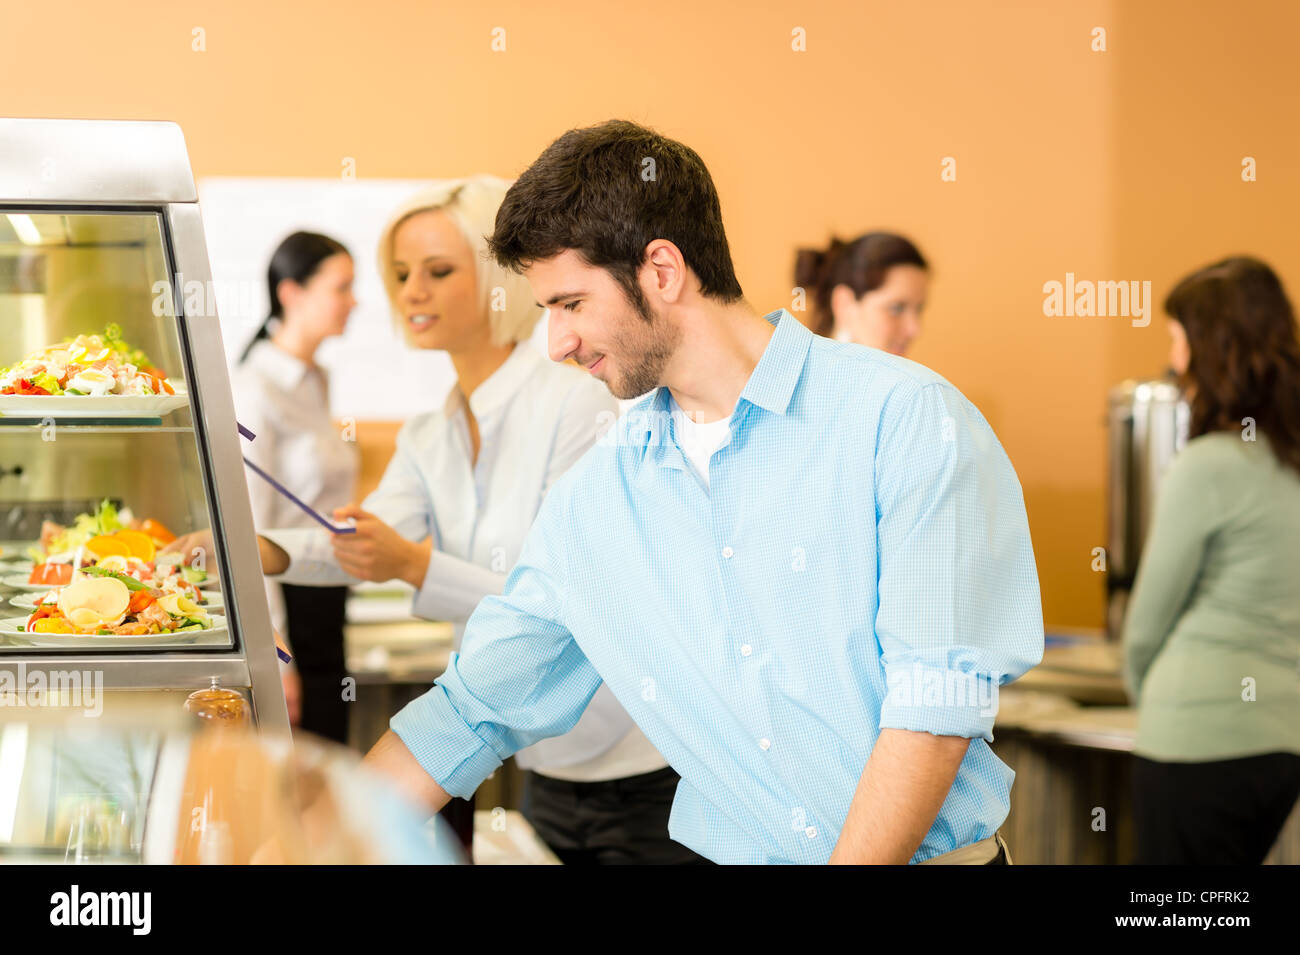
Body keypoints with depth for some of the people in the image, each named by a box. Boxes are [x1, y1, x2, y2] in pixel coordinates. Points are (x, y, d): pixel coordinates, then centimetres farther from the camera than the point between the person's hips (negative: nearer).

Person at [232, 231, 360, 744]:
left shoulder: (316, 383, 12)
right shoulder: (255, 389, -15)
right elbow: (249, 533, -19)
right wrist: (274, 661, -20)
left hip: (323, 604, 9)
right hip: (284, 604, -9)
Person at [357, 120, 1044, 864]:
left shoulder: (907, 420, -5)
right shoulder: (593, 499, 12)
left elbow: (938, 702, -10)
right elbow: (471, 711, 18)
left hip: (938, 854, -4)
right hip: (732, 856, 4)